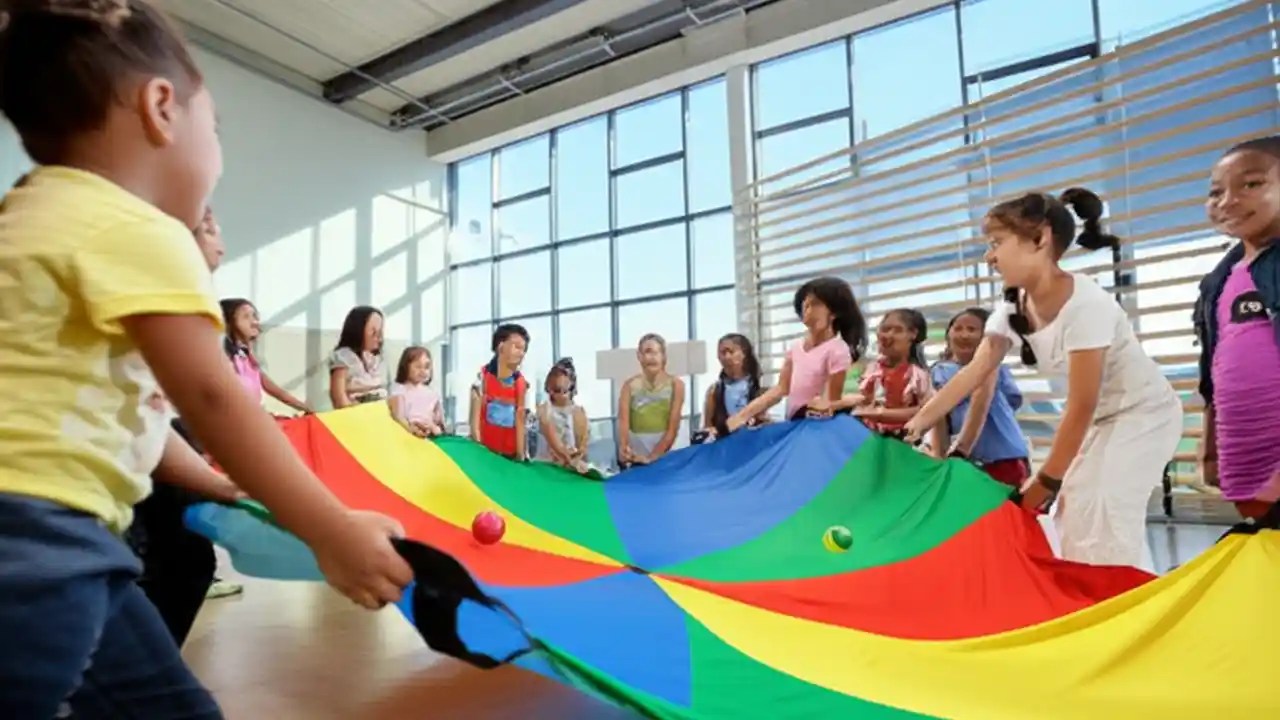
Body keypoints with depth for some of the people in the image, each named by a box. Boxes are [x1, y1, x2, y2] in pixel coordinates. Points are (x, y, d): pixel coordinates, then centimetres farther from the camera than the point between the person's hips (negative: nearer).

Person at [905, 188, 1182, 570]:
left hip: (1144, 413, -7)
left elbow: (1080, 406, -27)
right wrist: (917, 423, -24)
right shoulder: (1013, 306, -7)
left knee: (1105, 521, -17)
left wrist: (1044, 485, -22)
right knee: (1075, 517, 5)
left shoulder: (1086, 304, -30)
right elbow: (974, 373, -13)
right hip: (1101, 418, 7)